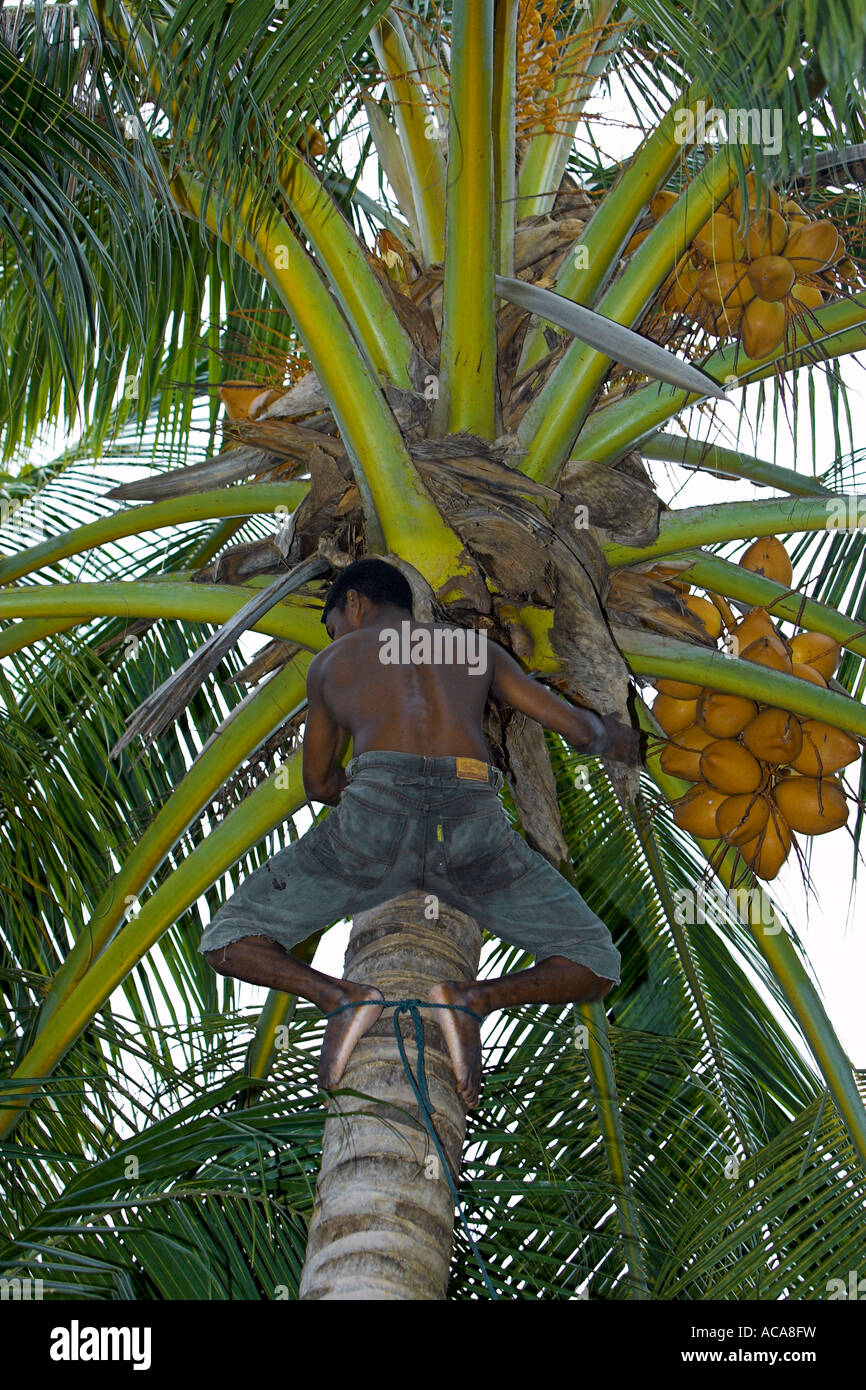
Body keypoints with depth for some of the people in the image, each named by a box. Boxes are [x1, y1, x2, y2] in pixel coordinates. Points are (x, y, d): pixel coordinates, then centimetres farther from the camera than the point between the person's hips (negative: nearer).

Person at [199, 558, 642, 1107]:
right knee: (597, 968, 18)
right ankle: (471, 1000, -9)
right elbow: (580, 726, 29)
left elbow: (319, 783, 41)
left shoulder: (330, 663, 31)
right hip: (471, 829, 1)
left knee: (229, 945, 16)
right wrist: (611, 737, 53)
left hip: (377, 821, -1)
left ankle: (344, 999, -11)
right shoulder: (476, 647, 32)